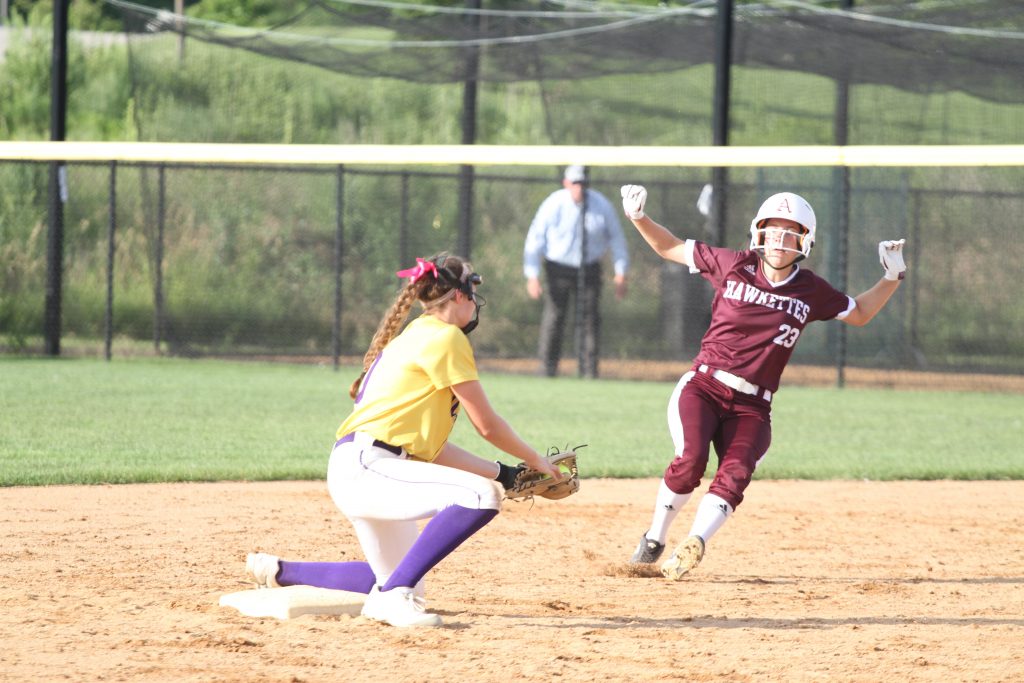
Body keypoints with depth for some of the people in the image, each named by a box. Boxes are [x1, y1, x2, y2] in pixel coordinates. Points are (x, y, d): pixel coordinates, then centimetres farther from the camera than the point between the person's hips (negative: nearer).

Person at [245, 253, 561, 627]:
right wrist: (535, 460, 9)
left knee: (400, 581, 23)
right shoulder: (446, 338, -7)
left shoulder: (416, 337, 23)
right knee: (483, 496, -26)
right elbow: (486, 424, -6)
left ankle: (279, 570, 32)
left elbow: (430, 447, 23)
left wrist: (502, 473, 23)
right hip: (365, 468, -10)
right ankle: (392, 595, -26)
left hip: (358, 474, 10)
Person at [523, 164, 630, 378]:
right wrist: (532, 277, -16)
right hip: (558, 268, -2)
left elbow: (616, 238, 5)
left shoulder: (602, 206, -5)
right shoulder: (553, 206, -12)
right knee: (554, 317, -7)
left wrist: (620, 274, 1)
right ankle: (547, 369, -1)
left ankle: (589, 372, 0)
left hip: (589, 270, 2)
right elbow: (535, 238, -10)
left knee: (590, 318, -3)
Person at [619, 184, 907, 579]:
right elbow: (672, 248, 11)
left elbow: (859, 313, 21)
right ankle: (654, 540, -6)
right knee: (690, 461, -24)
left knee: (735, 475, -23)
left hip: (752, 408, 2)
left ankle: (694, 544, -37)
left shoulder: (810, 292, 5)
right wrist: (638, 218, -3)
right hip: (703, 387, -2)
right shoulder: (733, 266, 1)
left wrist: (892, 278, 8)